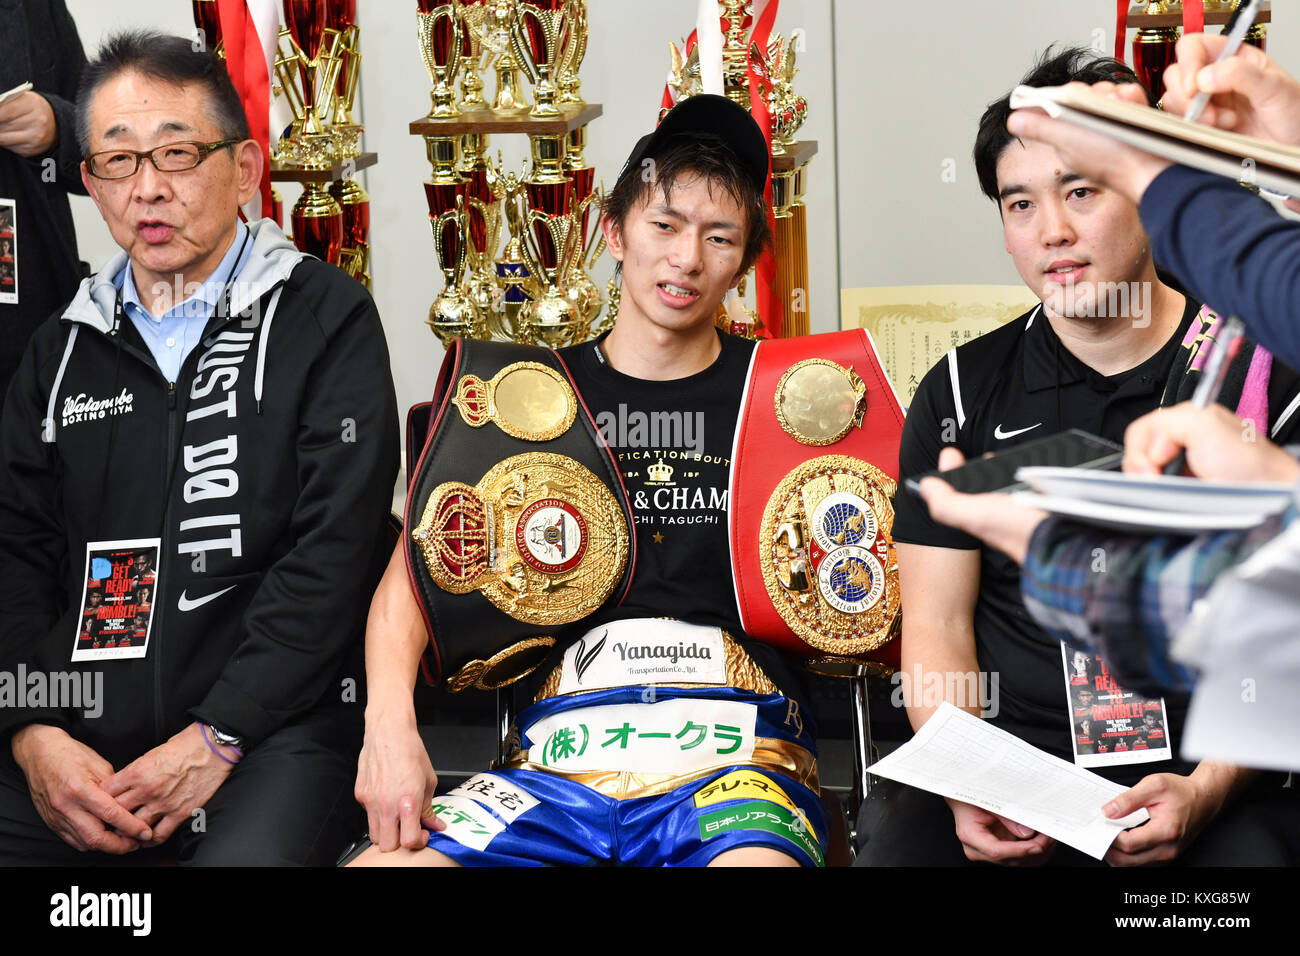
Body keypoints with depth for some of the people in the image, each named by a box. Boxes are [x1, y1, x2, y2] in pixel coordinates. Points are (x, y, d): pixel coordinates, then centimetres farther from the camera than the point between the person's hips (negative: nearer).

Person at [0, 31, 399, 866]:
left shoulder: (323, 319, 4)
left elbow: (335, 553, -6)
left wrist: (219, 738, -12)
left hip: (272, 726, -4)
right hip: (82, 735, 4)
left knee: (248, 856, -33)